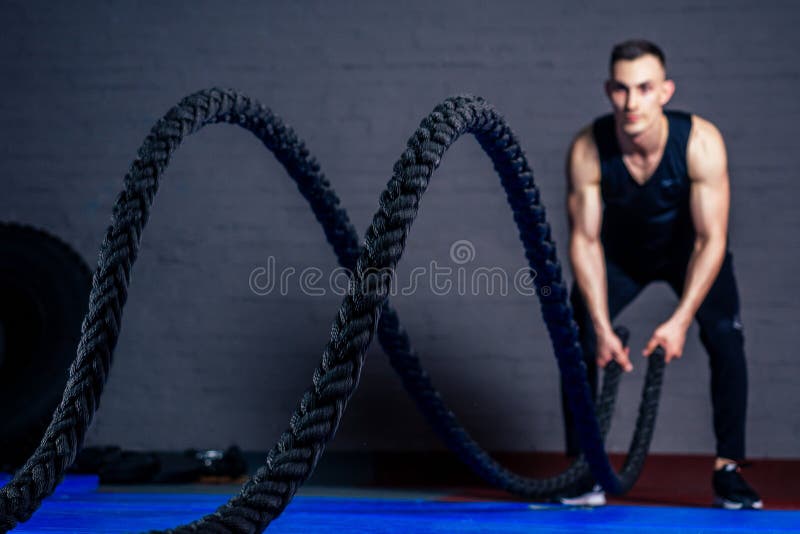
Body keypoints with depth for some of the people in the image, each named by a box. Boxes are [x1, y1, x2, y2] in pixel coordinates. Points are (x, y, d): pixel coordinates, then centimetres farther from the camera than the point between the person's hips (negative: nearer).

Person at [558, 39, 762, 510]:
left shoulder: (701, 142, -34)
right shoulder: (587, 151, -30)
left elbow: (711, 240, -31)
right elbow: (585, 240, -23)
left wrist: (680, 320, -39)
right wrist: (602, 326, -31)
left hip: (689, 249, -1)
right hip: (620, 252, 1)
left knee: (725, 338, -19)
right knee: (580, 341, -14)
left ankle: (729, 471, -8)